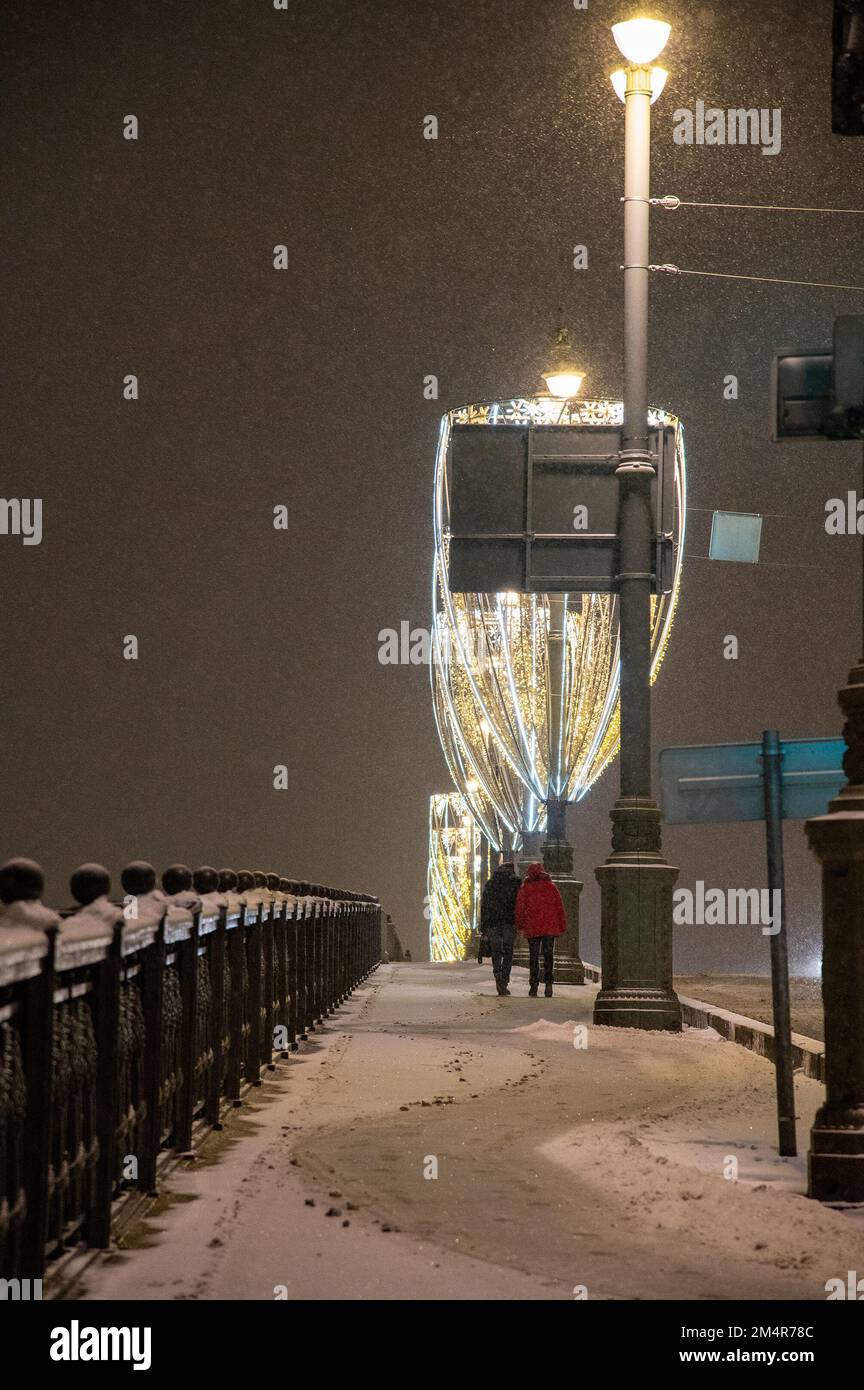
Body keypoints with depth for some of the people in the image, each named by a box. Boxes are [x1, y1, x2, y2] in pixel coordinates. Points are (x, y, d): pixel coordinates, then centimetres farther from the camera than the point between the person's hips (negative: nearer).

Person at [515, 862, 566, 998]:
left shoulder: (525, 888, 3)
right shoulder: (551, 886, 5)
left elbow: (520, 908, -2)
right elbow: (559, 907, 4)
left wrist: (520, 926, 7)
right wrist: (562, 927, 8)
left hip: (532, 928, -1)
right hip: (550, 927, 1)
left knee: (534, 957, 6)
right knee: (548, 955, 7)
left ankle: (533, 986, 3)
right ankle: (548, 982, -8)